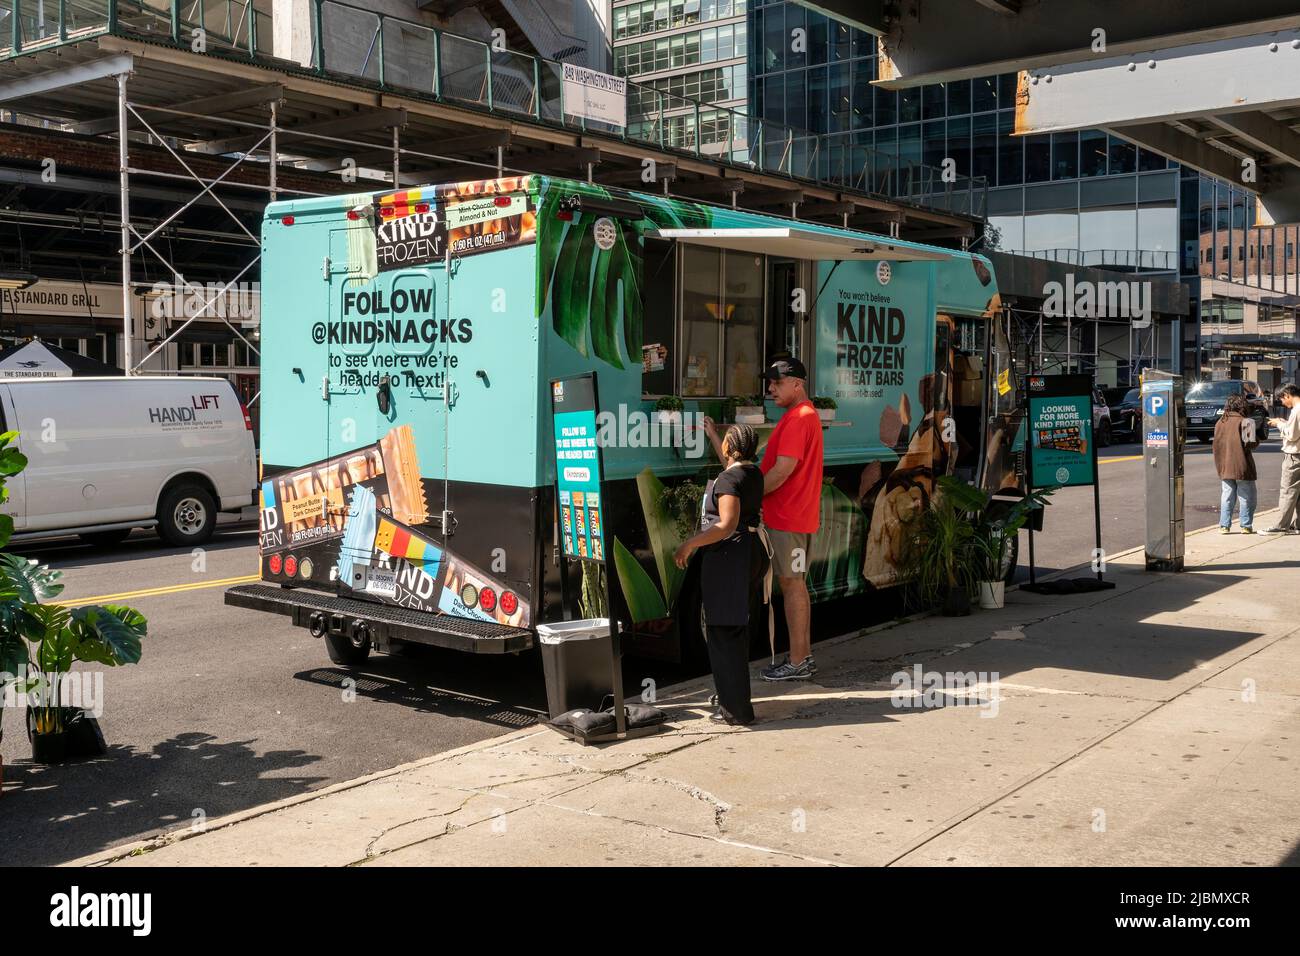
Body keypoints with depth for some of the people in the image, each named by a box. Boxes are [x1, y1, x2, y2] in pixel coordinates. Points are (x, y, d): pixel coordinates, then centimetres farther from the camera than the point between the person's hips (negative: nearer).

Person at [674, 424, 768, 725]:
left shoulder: (728, 479, -18)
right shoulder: (753, 472, 9)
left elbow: (727, 525, -26)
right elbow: (731, 462, 34)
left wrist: (689, 544, -22)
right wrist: (711, 434, 44)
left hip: (729, 557, -9)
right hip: (752, 551, 10)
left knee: (723, 632, -3)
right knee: (737, 631, 19)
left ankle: (736, 709, -1)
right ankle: (731, 695, 31)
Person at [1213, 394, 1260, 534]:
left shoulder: (1220, 422, 6)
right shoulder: (1243, 421, -11)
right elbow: (1251, 443, -16)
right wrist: (1257, 441, 4)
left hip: (1224, 467, 5)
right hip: (1241, 466, -5)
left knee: (1227, 497, 11)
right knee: (1247, 497, 6)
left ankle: (1224, 525, 9)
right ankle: (1246, 526, 7)